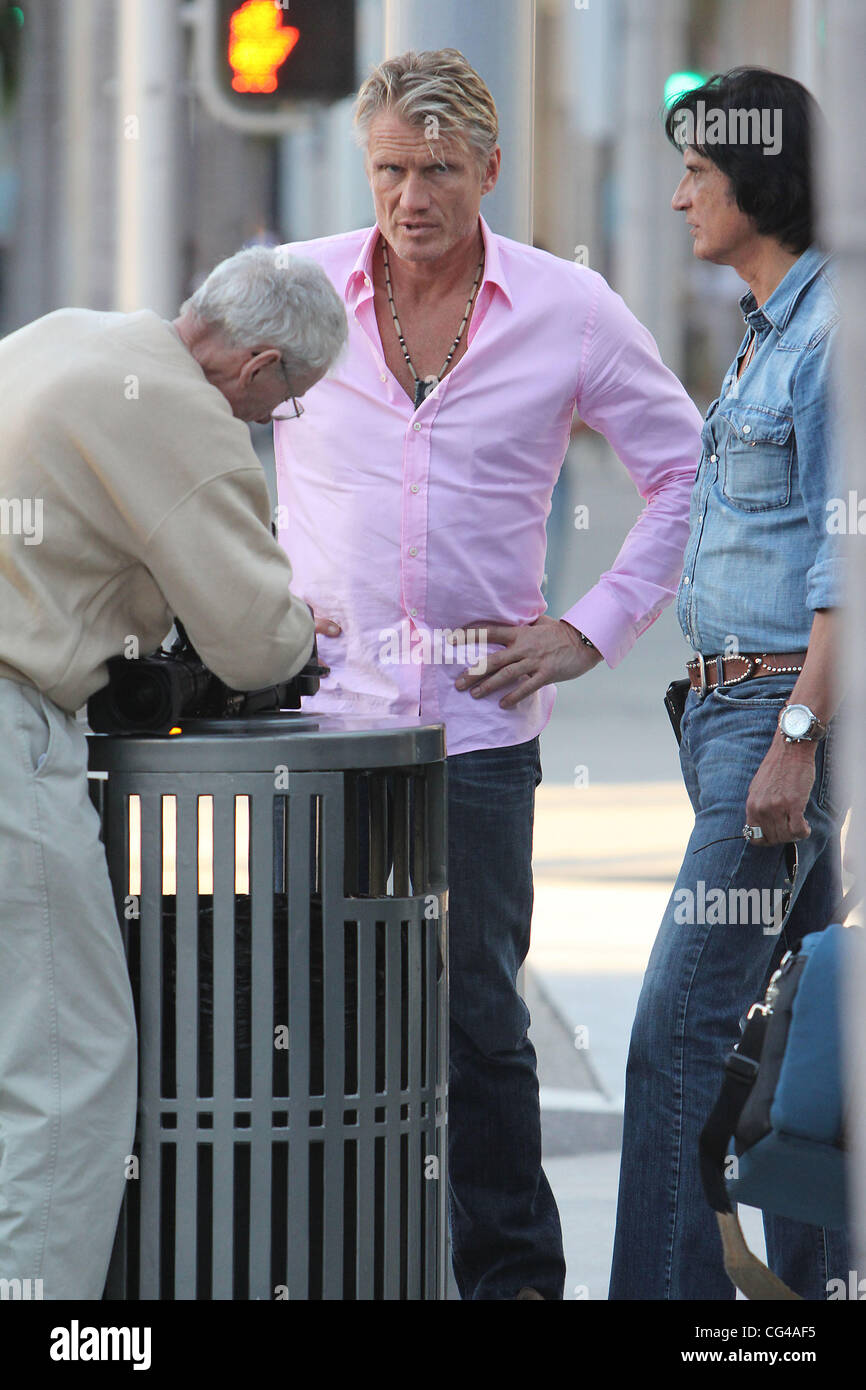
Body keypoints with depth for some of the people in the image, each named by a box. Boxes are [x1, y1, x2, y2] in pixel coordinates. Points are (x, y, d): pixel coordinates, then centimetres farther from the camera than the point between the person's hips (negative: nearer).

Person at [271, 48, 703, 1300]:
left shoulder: (568, 311, 1)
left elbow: (692, 474, 11)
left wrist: (593, 630, 4)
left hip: (480, 724, -1)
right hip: (320, 712, 1)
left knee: (480, 1020, 2)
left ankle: (515, 1274, 12)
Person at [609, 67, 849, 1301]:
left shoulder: (830, 330, -13)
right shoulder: (770, 330, 17)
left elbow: (847, 562, -18)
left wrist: (795, 739, -22)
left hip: (788, 700, -10)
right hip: (730, 702, 10)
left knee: (683, 1022, -13)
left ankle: (668, 1286, -13)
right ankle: (814, 1276, 14)